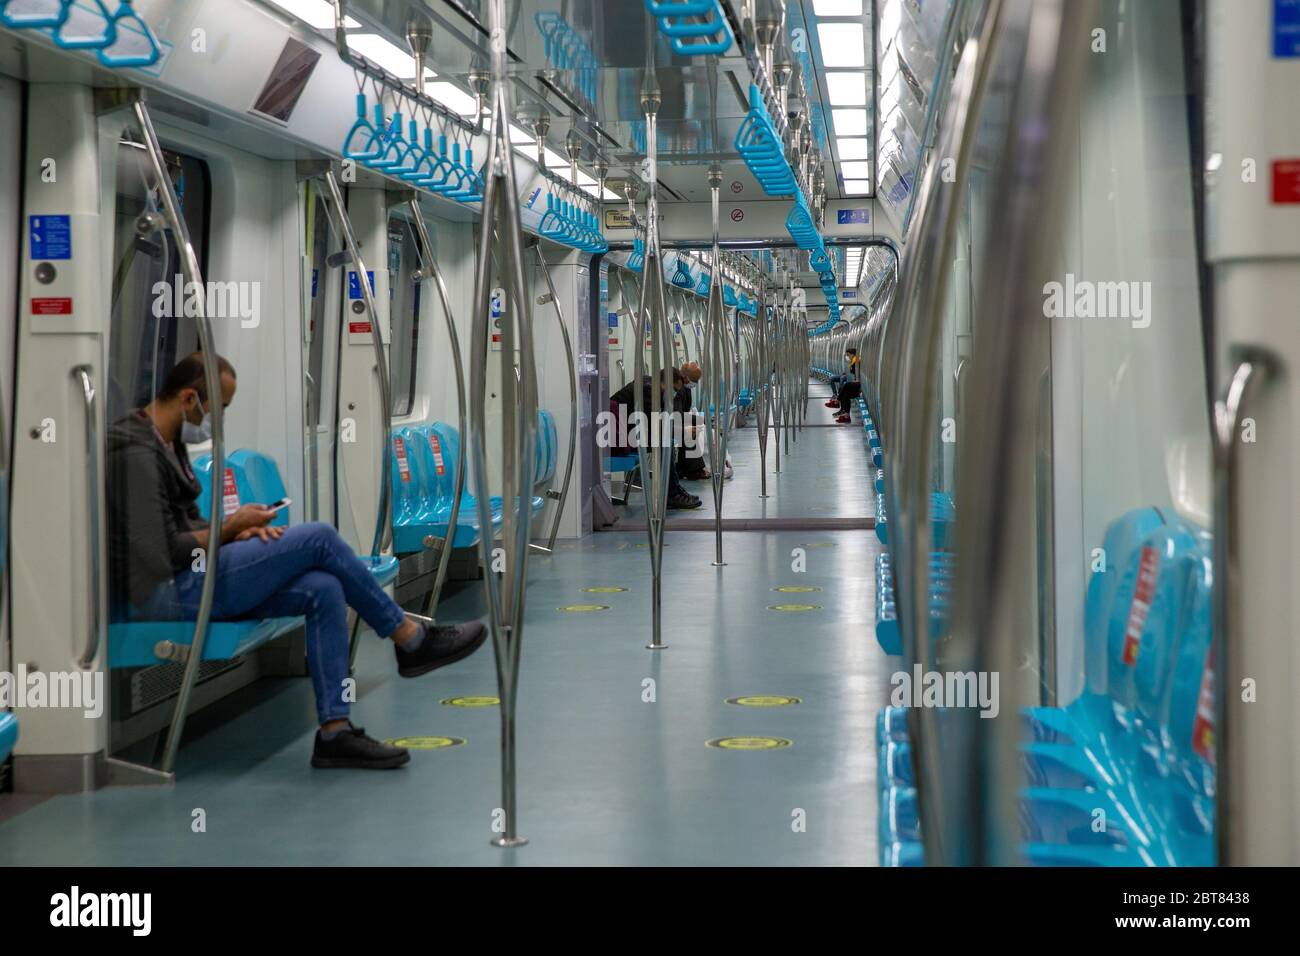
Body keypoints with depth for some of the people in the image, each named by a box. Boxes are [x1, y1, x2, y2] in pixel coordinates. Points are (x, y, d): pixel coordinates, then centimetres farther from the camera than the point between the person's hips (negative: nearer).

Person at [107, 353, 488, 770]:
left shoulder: (168, 442, 15)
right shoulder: (138, 452, -18)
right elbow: (162, 553, -23)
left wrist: (237, 532, 2)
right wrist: (230, 527, -8)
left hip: (186, 582, 10)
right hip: (160, 594, -10)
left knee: (323, 590, -8)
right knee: (317, 539, -14)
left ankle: (335, 731, -9)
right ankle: (412, 640, 0)